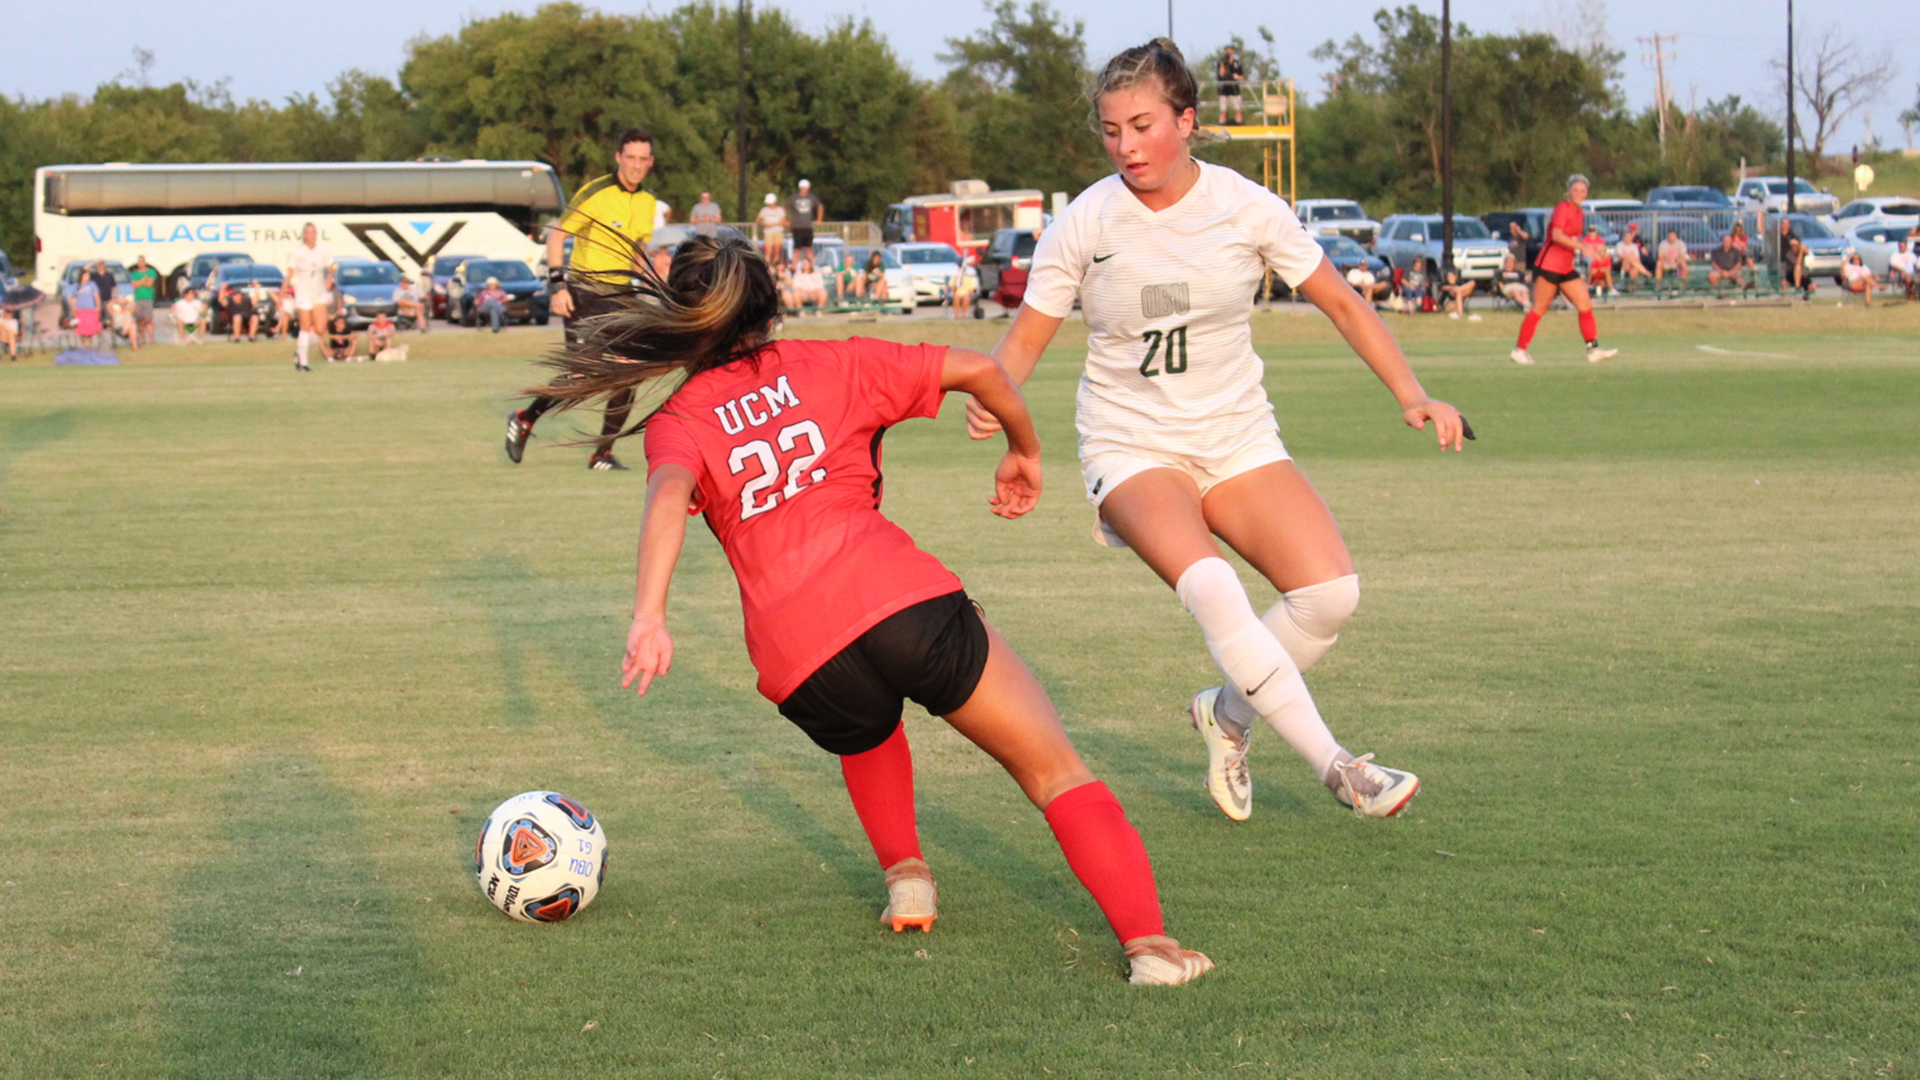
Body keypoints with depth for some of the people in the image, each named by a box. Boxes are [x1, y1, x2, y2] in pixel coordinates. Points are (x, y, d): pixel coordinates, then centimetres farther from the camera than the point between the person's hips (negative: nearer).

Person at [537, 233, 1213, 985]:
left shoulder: (677, 421, 16)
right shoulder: (829, 366, 20)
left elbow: (669, 495, -7)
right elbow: (978, 371, 15)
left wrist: (648, 617, -20)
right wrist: (1023, 452, 33)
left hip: (796, 663, 2)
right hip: (903, 598, -1)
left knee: (863, 723, 40)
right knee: (1056, 773, 6)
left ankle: (905, 876, 27)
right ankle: (1148, 941, -12)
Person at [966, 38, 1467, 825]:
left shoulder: (1246, 207, -6)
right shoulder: (1086, 223, -8)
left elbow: (1340, 303, 4)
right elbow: (1025, 338, -1)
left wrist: (1412, 396, -5)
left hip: (1238, 439, 2)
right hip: (1131, 445, -2)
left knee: (1330, 590, -19)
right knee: (1207, 584, -32)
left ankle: (1228, 715, 10)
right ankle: (1336, 767, -25)